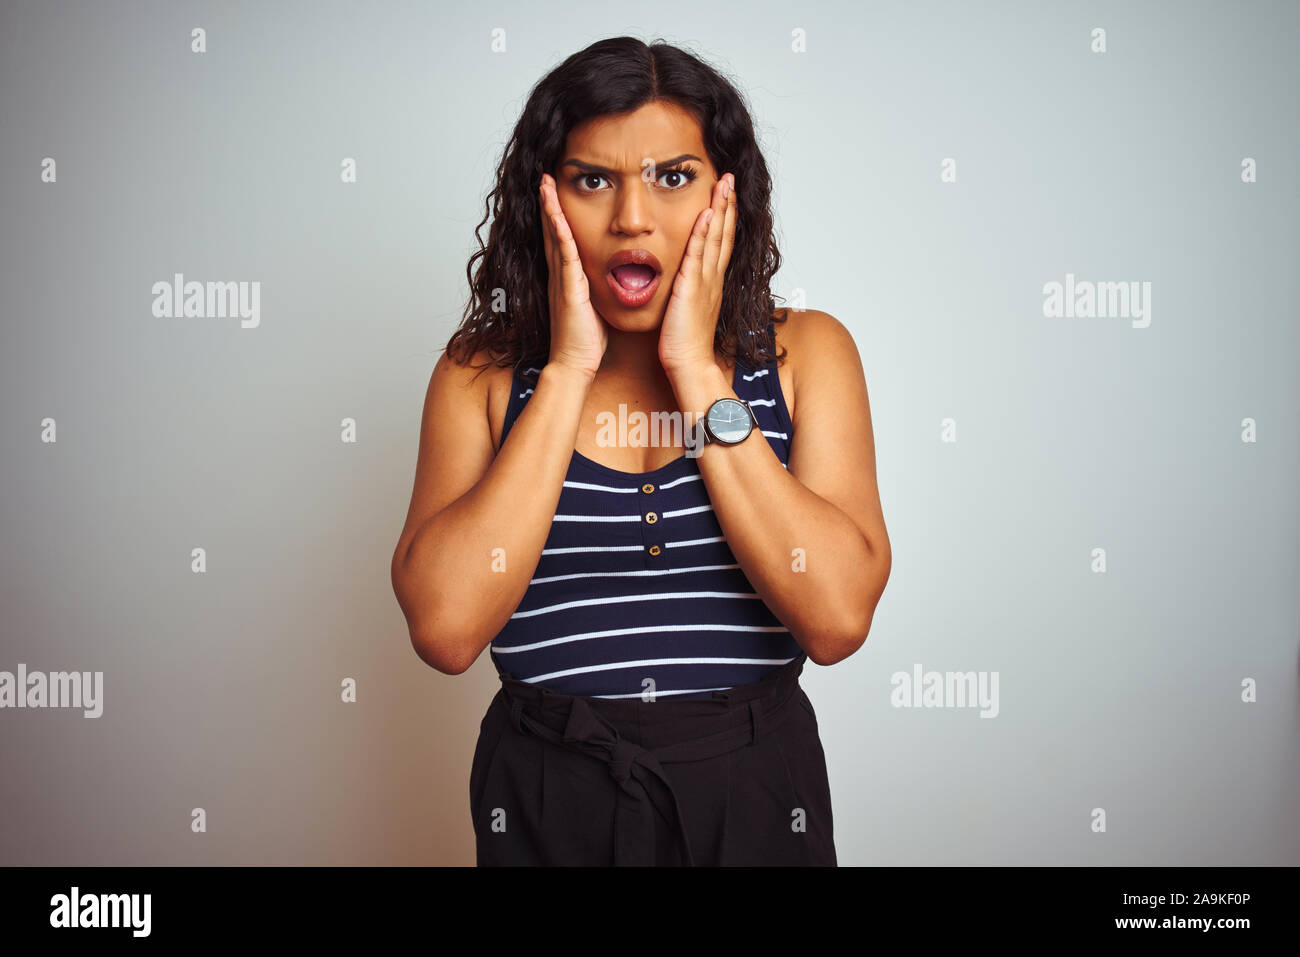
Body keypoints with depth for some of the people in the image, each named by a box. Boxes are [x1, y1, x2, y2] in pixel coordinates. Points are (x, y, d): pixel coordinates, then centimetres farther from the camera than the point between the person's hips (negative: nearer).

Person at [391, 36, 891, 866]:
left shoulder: (805, 352, -3)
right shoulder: (483, 372, -4)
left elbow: (839, 617, -17)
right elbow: (445, 628, -18)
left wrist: (696, 369, -17)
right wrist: (568, 369, -16)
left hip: (755, 797, 0)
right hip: (546, 802, 0)